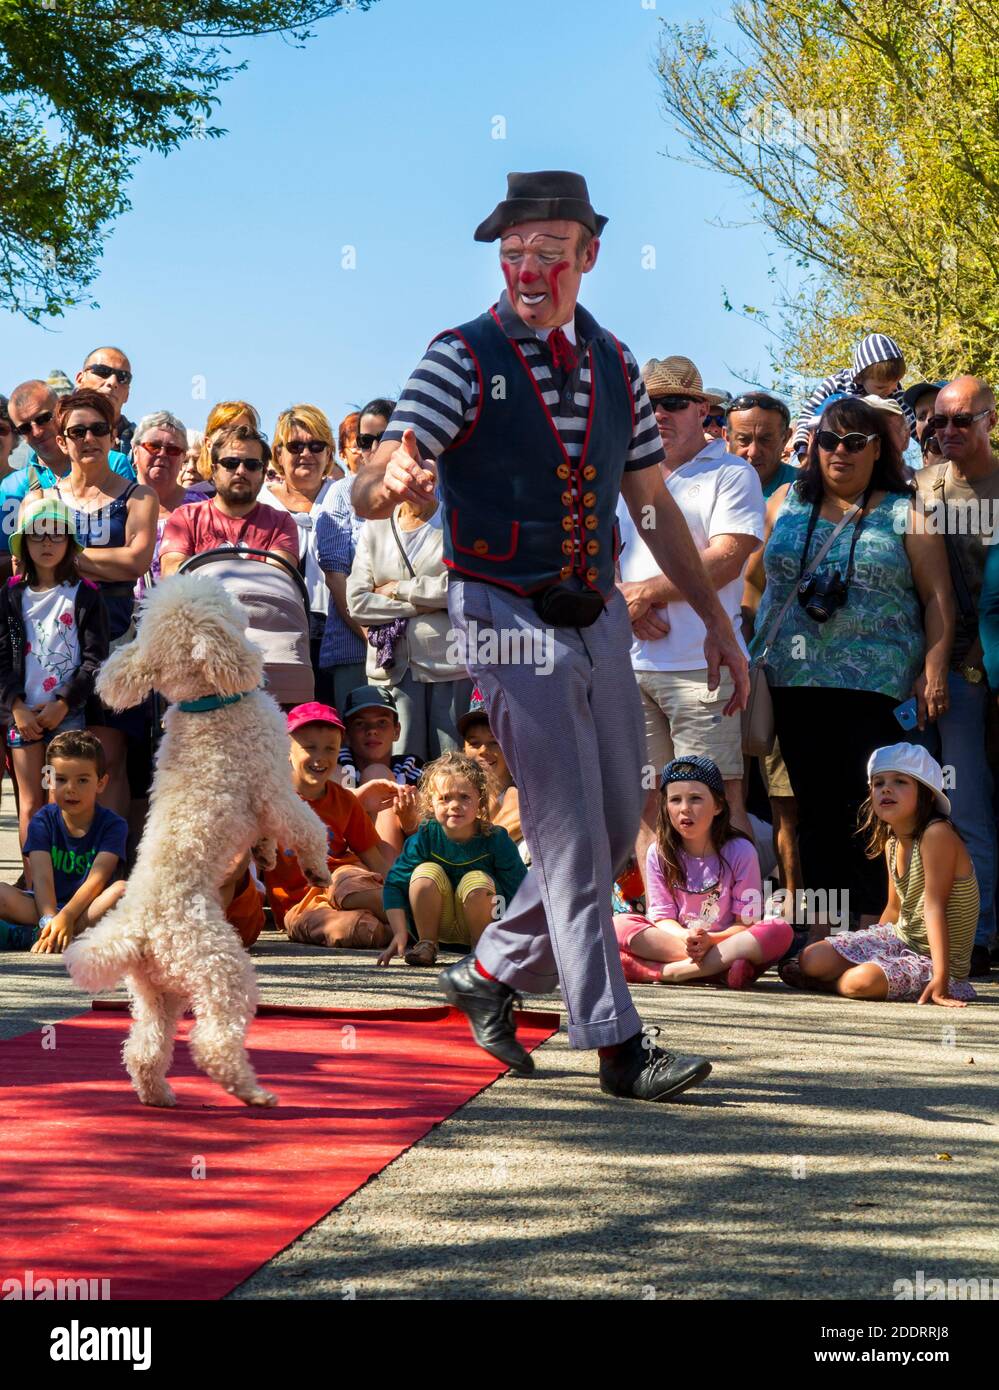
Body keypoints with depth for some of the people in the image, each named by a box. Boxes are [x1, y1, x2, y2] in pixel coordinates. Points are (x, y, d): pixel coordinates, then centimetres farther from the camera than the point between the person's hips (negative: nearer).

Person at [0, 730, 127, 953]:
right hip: (48, 906, 1)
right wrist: (49, 919, -30)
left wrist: (66, 916, -32)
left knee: (124, 889, -34)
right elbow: (42, 877, -11)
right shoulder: (43, 821, 2)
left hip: (88, 908, -1)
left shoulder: (112, 825, -3)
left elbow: (97, 879, -16)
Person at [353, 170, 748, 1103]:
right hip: (512, 621, -6)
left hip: (598, 618, 6)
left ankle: (491, 972, 27)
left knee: (616, 824, 10)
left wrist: (715, 618, 13)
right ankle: (616, 1044, -6)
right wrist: (393, 479, -40)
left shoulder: (614, 366, 10)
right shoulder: (462, 359, -6)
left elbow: (654, 504, 17)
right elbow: (370, 493, -16)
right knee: (571, 833, -9)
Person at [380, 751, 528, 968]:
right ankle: (426, 946, -7)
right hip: (439, 925, 1)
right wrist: (400, 933, -20)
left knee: (477, 881, -30)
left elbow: (519, 892, -15)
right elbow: (395, 883, -11)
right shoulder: (424, 838, -15)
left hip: (479, 924, -1)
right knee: (426, 872, -24)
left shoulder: (495, 839, -19)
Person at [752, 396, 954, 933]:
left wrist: (933, 671, -8)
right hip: (793, 682, 3)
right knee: (816, 806, 6)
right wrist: (750, 654, 10)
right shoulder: (786, 502, 13)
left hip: (873, 683, -3)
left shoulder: (905, 513, 4)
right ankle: (822, 930, 12)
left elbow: (937, 596, 1)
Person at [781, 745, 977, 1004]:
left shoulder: (936, 835, -22)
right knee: (812, 958, -9)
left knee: (861, 981, -30)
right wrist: (868, 947, 17)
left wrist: (940, 979, -29)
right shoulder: (891, 843, 5)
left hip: (933, 958, -7)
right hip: (898, 939, 7)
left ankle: (827, 983, 1)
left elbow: (934, 906, -27)